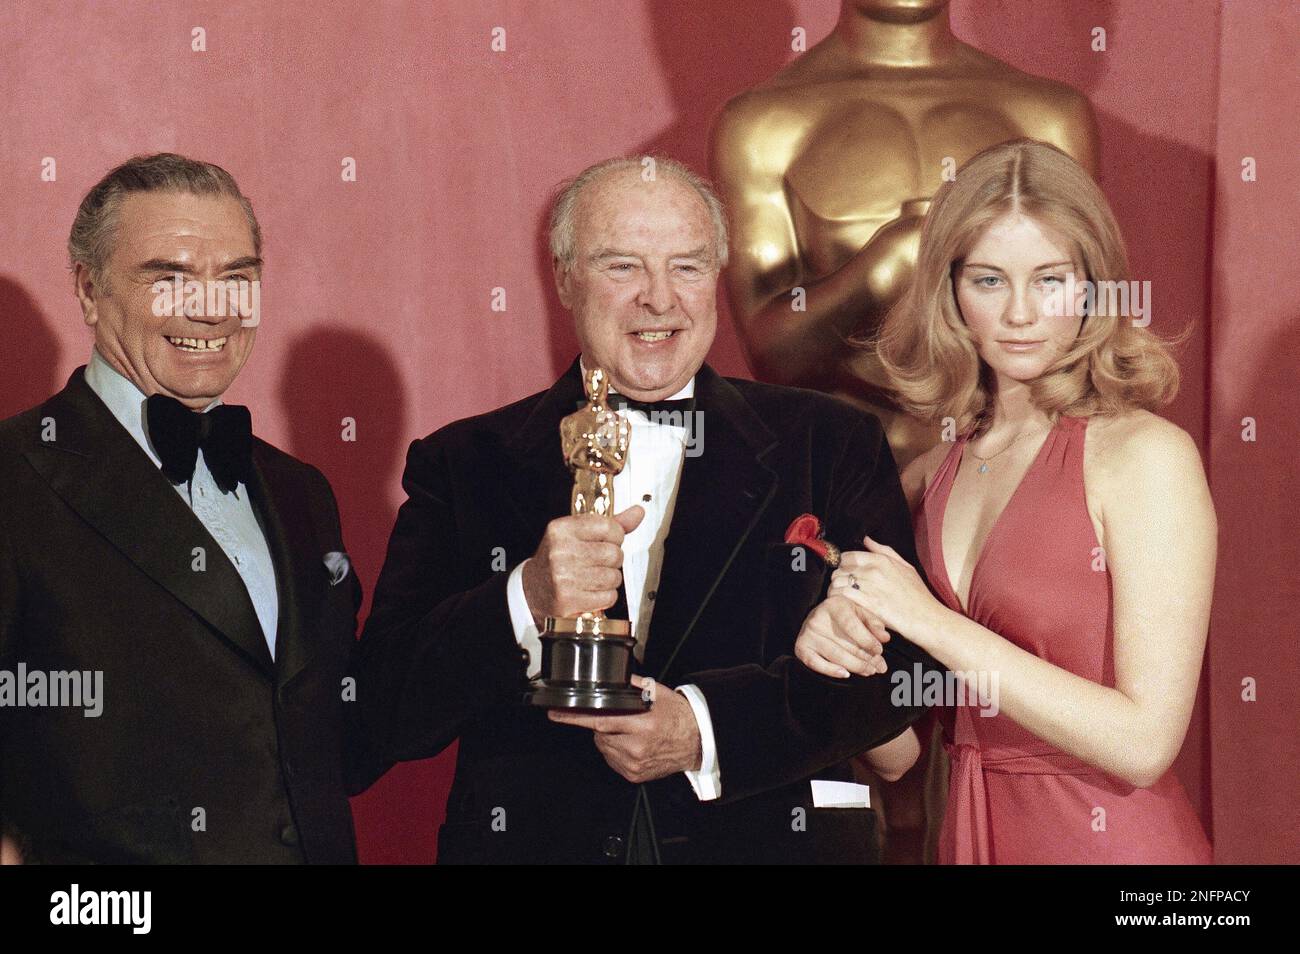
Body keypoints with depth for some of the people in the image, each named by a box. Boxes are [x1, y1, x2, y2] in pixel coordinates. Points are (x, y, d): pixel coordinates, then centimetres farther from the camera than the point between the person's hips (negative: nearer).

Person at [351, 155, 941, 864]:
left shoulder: (831, 448, -2)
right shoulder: (463, 465, -3)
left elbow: (895, 665, -9)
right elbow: (385, 718, -9)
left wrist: (704, 728, -21)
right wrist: (524, 605, -25)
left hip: (767, 839, 0)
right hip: (528, 842, 0)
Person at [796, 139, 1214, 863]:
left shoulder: (1149, 454, -15)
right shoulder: (940, 469, 2)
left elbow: (1144, 742, -21)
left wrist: (929, 620, -20)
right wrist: (823, 631, -9)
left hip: (1111, 839, -5)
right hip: (972, 832, 6)